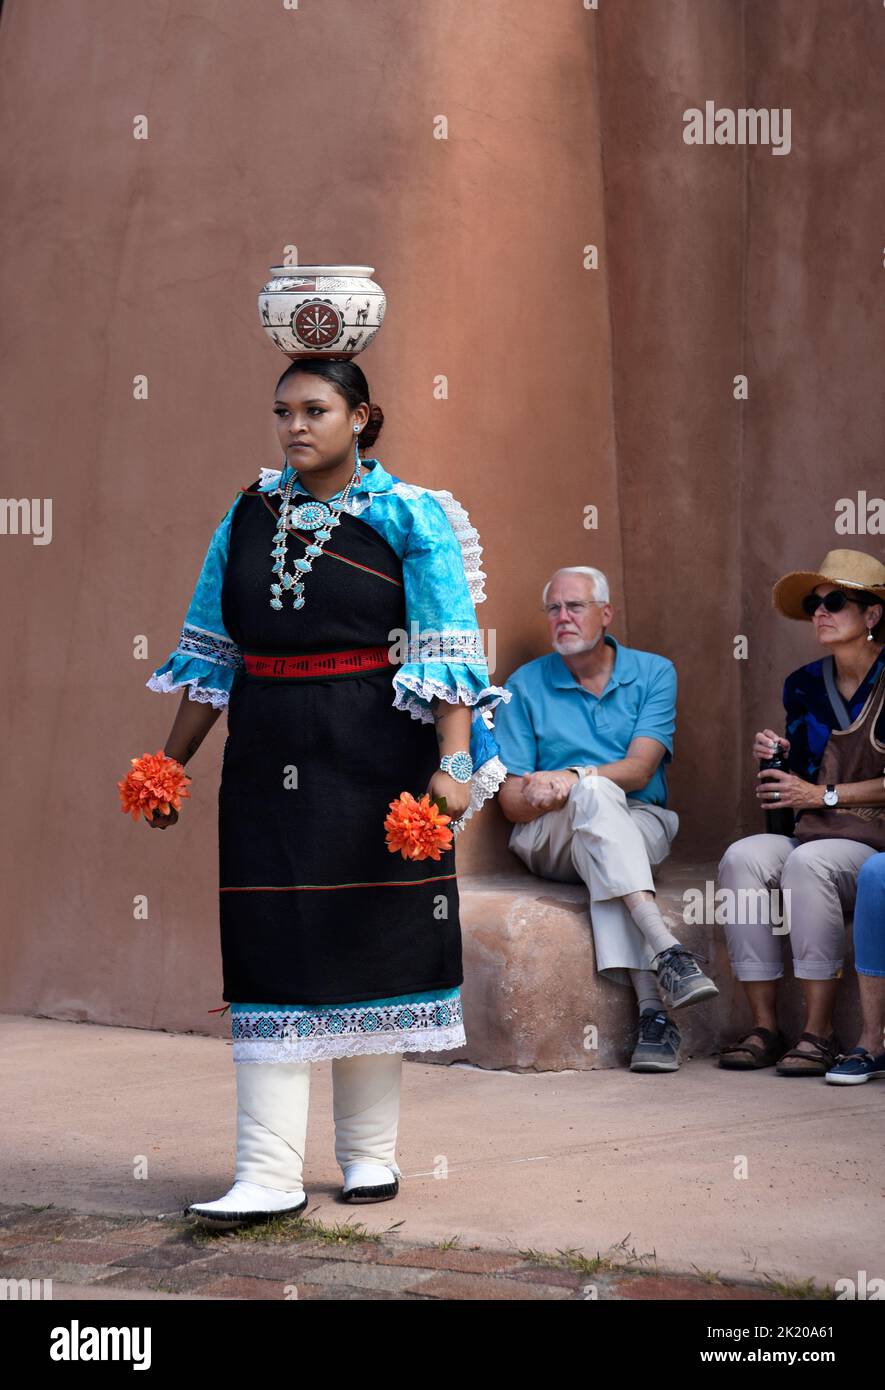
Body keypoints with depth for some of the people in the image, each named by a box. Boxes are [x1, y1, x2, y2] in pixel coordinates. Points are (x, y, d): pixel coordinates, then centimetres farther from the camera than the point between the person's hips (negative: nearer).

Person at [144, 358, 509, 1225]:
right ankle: (268, 1174, -3)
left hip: (374, 756, -3)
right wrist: (171, 761, 15)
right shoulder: (248, 518, 10)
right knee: (272, 952, -2)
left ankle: (370, 1154, 18)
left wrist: (453, 762, -19)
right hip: (268, 756, 3)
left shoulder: (408, 516, -3)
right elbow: (212, 652, 15)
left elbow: (448, 654, -9)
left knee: (373, 941, 5)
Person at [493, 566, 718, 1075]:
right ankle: (668, 951, -51)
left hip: (642, 826, 0)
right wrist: (540, 797, -23)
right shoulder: (525, 686, 7)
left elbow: (640, 768, -9)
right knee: (596, 793, -35)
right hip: (550, 843, 0)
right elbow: (511, 798, 1)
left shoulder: (654, 673, 5)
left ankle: (651, 1010, -49)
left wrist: (571, 778, -26)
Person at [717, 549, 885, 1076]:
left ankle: (819, 1033, -28)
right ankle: (764, 1026, -23)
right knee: (744, 857, -24)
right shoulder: (804, 686, 14)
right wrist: (776, 759, -1)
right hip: (816, 834, 6)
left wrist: (825, 795, -11)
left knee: (808, 861, -35)